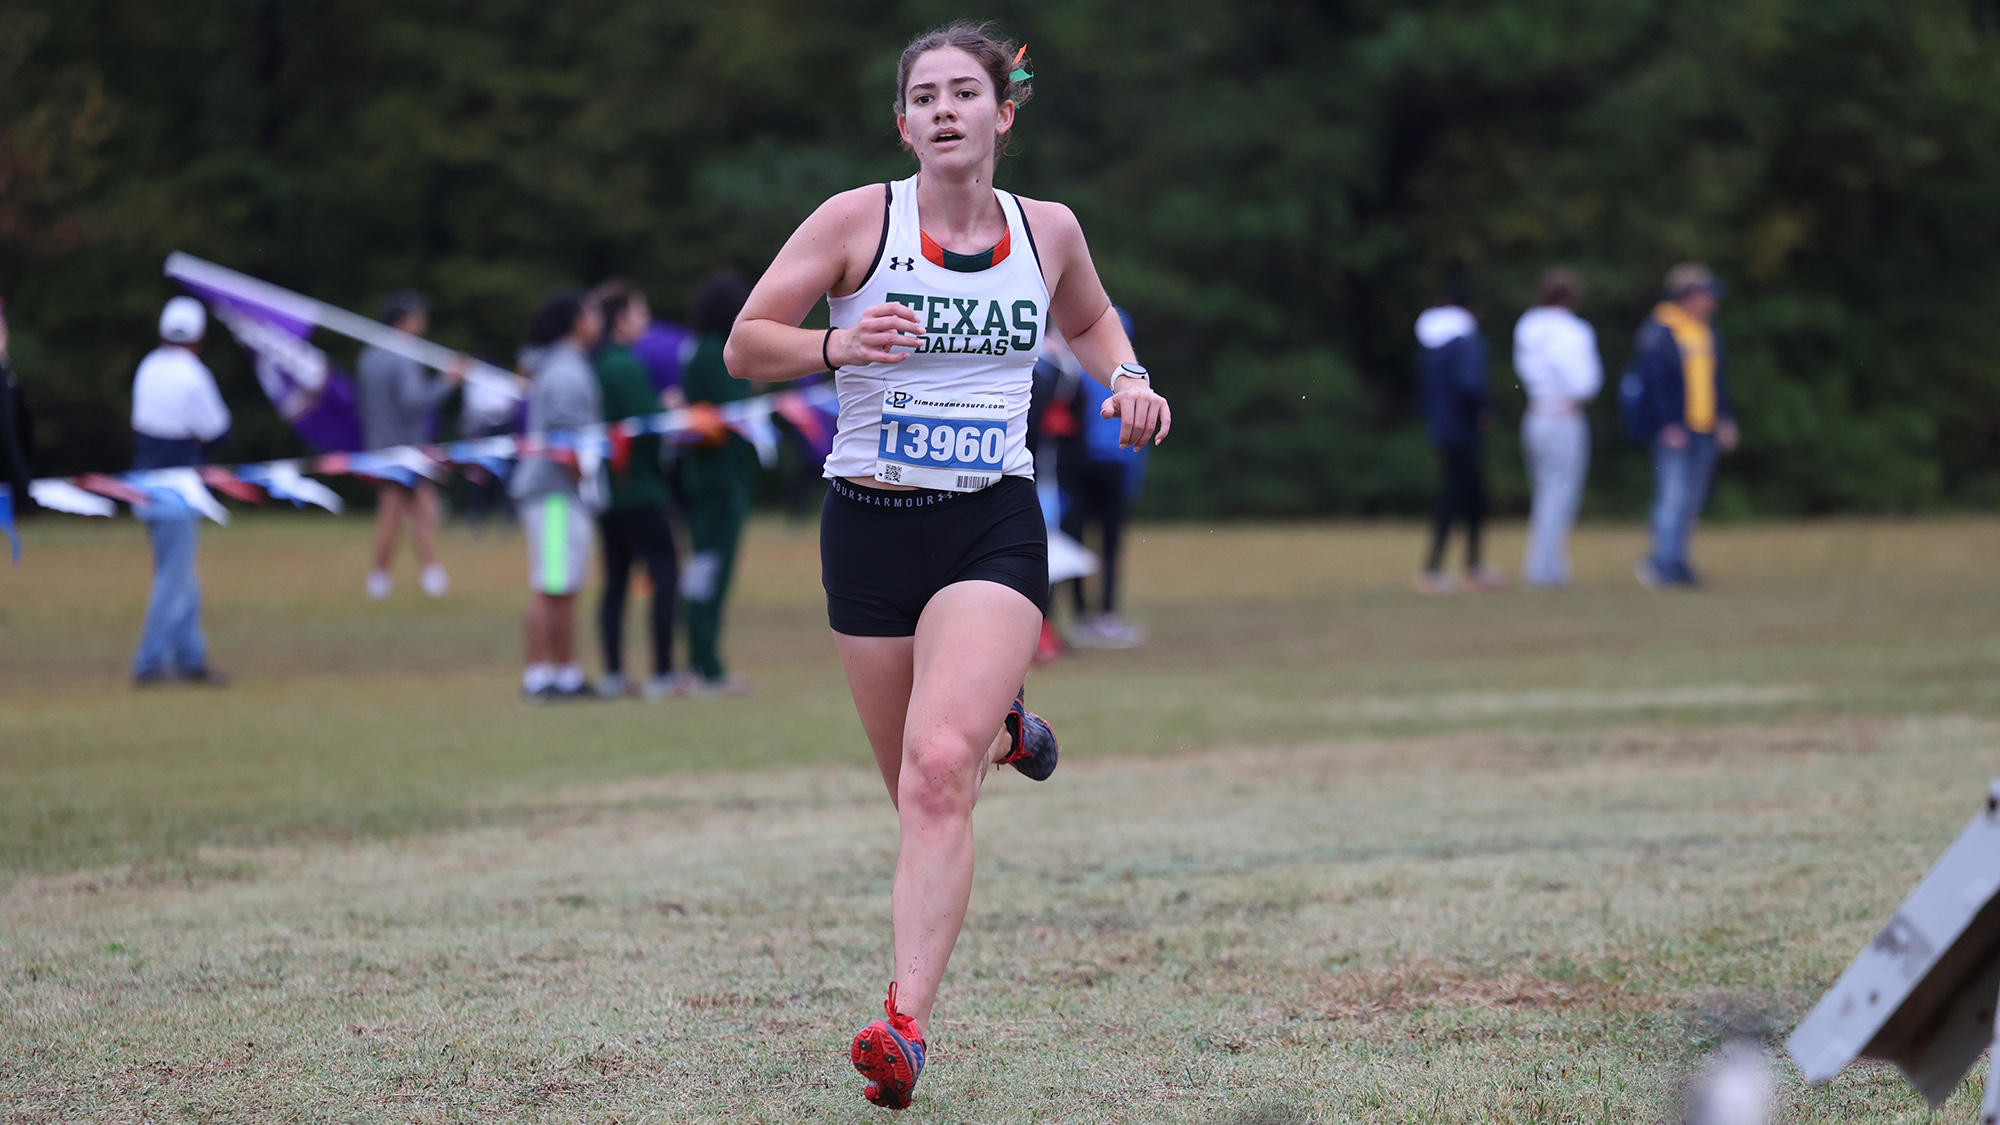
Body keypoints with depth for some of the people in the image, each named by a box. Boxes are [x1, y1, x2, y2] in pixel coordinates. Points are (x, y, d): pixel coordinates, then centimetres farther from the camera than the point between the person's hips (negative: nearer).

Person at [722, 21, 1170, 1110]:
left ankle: (904, 1023, -23)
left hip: (993, 531, -1)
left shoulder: (1048, 230, 4)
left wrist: (1126, 378, 6)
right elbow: (744, 345, -2)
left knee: (937, 770, -21)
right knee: (920, 789, 9)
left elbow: (1088, 319, 26)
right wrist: (835, 345, -20)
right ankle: (1003, 732, 47)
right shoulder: (858, 220, -4)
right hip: (869, 525, 1)